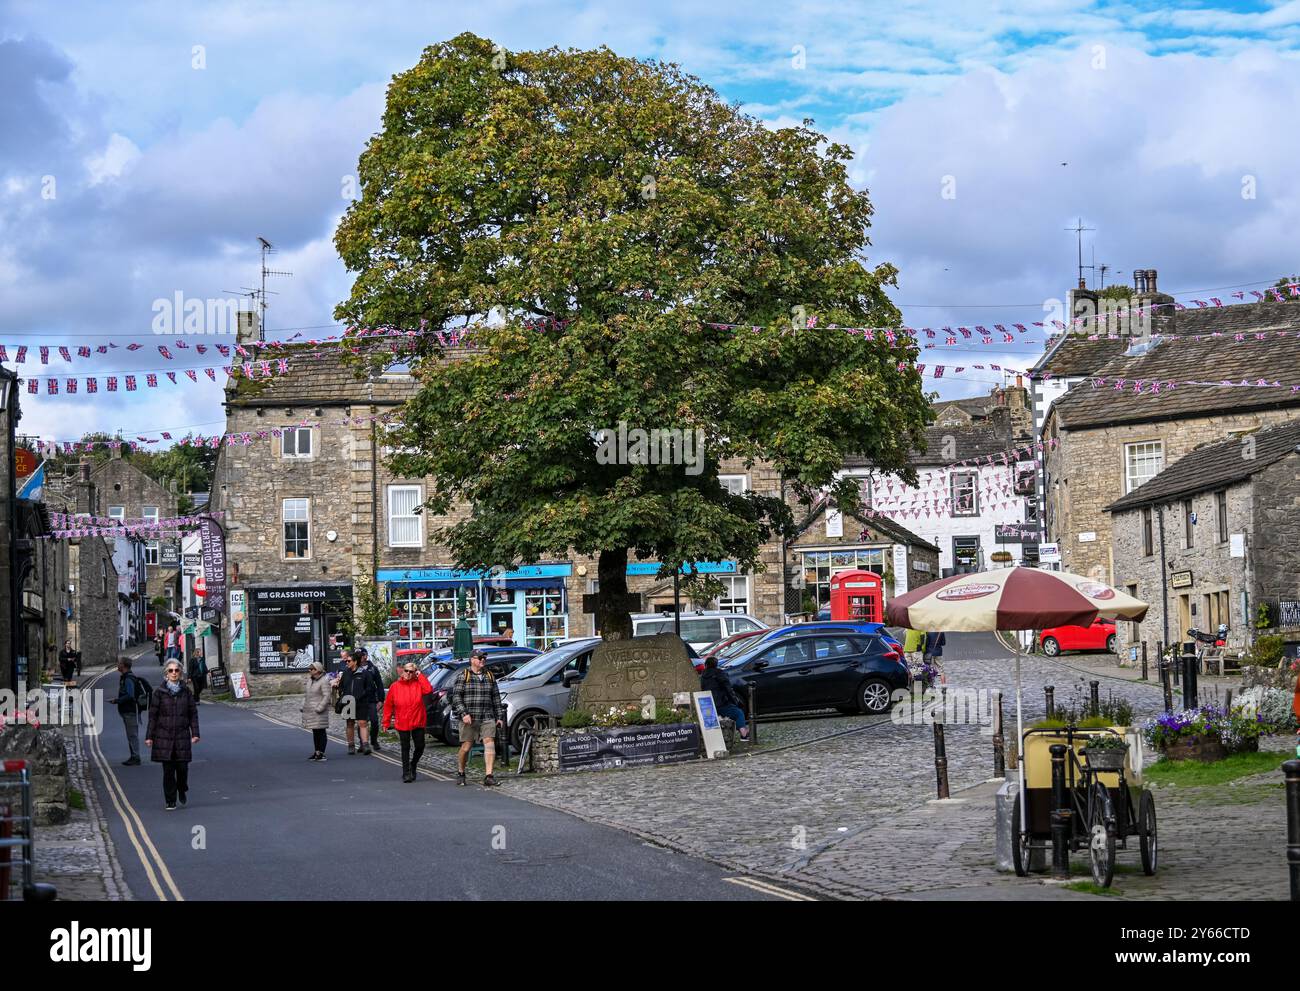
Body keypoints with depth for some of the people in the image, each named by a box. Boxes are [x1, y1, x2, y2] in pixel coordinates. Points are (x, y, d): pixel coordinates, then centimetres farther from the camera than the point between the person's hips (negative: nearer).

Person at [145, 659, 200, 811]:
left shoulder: (185, 691, 5)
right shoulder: (159, 692, 0)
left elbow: (193, 713, 8)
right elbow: (153, 715, 1)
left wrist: (195, 733, 1)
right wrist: (149, 736, -1)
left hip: (182, 736, 1)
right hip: (164, 736, -1)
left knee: (182, 767, -1)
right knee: (168, 770, 0)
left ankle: (182, 790, 29)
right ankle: (170, 801, 8)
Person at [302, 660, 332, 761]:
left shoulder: (324, 681, -12)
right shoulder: (310, 680, 14)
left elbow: (326, 696, -17)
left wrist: (319, 708, -21)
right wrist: (304, 706, 16)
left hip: (319, 711, -9)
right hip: (310, 710, 9)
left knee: (321, 731, -5)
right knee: (315, 732, 13)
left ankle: (321, 753, -3)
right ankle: (316, 752, 18)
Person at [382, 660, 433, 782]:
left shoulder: (418, 684, 0)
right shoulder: (395, 686, -1)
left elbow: (429, 690, -21)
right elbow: (388, 705, 2)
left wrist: (420, 676, -14)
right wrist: (386, 722, 0)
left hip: (418, 722, 1)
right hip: (402, 724, -1)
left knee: (420, 746, 6)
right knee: (405, 748, 3)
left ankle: (413, 765, 31)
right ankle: (406, 773, 8)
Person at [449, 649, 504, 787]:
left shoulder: (489, 677, 15)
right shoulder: (463, 677, 2)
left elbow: (496, 698, 19)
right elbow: (456, 697, -4)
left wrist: (499, 716, 14)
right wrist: (463, 713, -16)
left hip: (487, 718, 3)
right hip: (469, 718, -3)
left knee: (490, 743, -13)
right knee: (466, 747, 0)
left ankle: (488, 776, -16)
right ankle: (461, 773, 23)